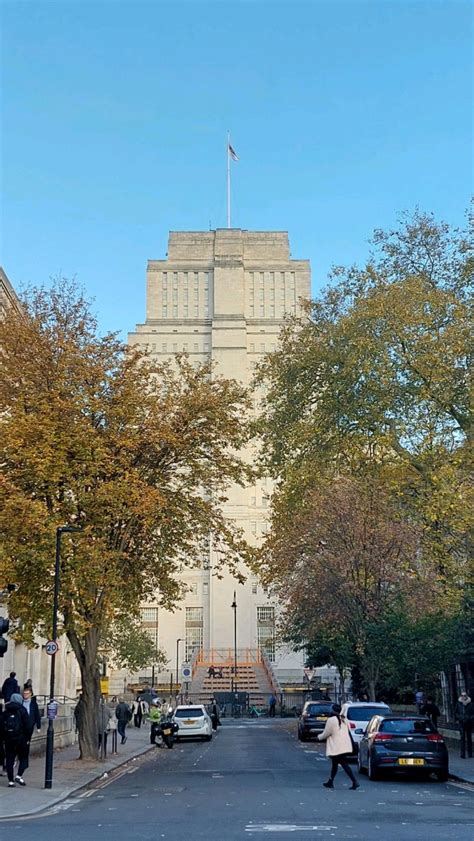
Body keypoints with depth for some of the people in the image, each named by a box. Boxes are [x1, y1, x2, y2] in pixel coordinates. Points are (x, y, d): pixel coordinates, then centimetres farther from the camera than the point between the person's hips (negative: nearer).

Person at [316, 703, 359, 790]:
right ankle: (330, 782, 25)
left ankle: (354, 782, -16)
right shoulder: (343, 720, 13)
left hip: (338, 748, -8)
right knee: (334, 764, 18)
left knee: (344, 764, -8)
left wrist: (318, 737, 12)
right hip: (345, 746, 8)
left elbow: (326, 734, -8)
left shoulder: (331, 720, -12)